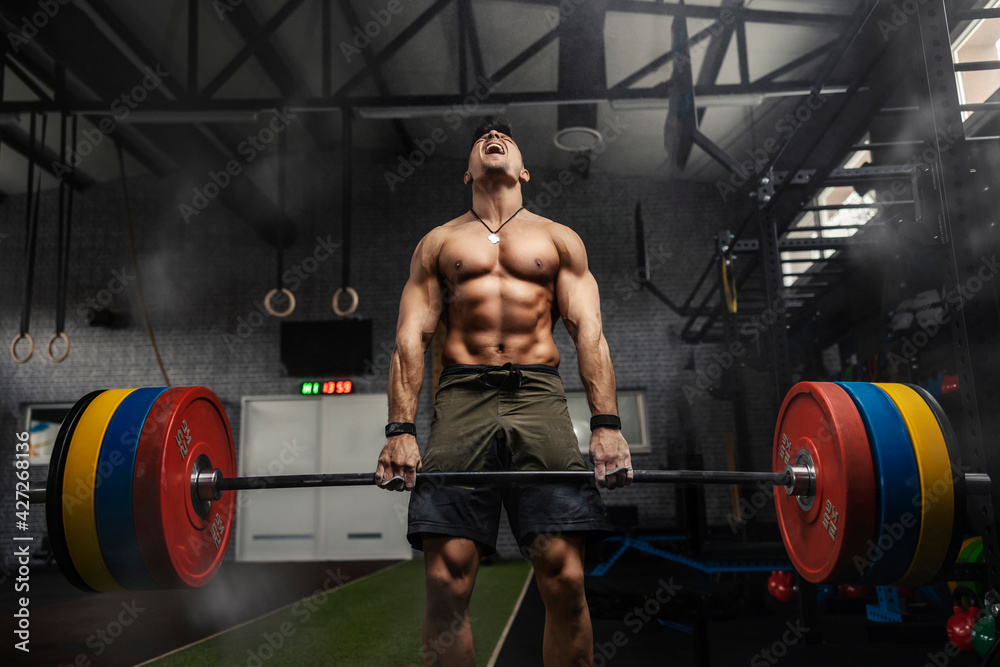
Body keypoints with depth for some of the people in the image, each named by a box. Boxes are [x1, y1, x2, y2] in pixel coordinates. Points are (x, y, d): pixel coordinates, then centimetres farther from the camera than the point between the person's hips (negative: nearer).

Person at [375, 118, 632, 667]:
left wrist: (607, 424, -6)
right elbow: (412, 336, 10)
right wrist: (400, 430, -4)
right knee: (446, 576, -10)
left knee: (565, 577, -11)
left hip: (540, 397, 0)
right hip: (461, 399, 1)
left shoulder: (559, 239, 20)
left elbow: (589, 331, 8)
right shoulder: (438, 241, 21)